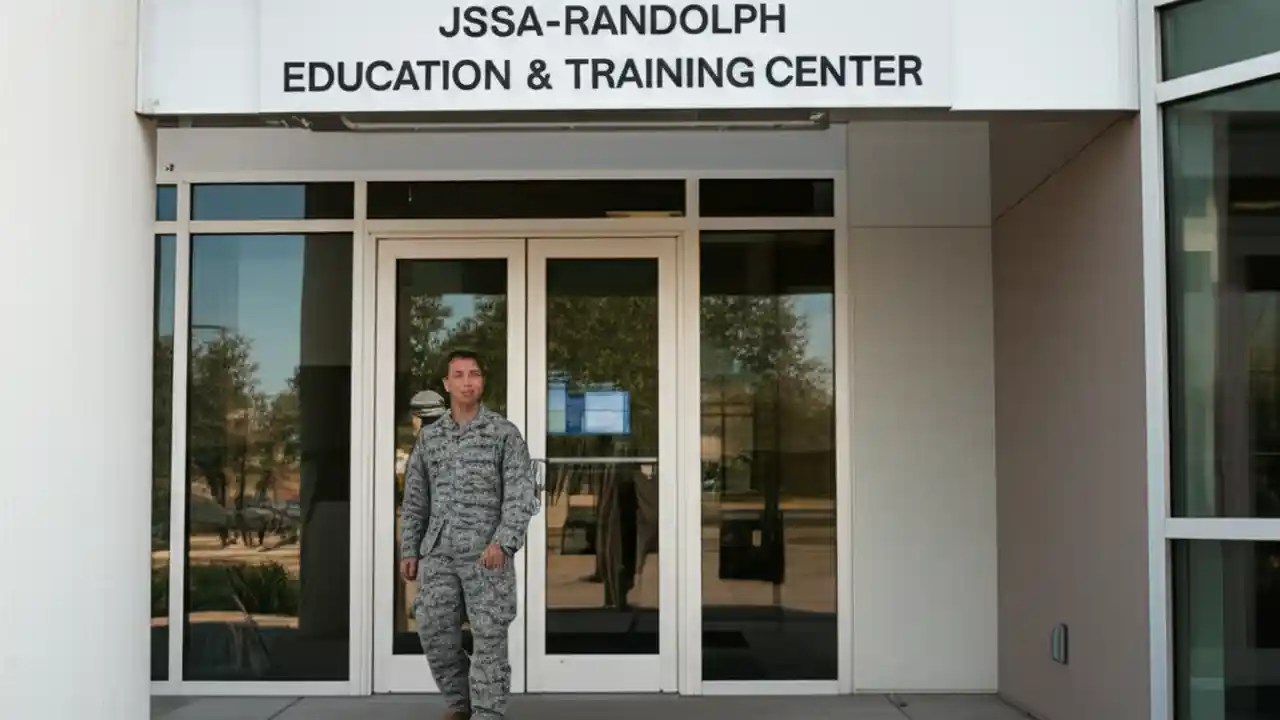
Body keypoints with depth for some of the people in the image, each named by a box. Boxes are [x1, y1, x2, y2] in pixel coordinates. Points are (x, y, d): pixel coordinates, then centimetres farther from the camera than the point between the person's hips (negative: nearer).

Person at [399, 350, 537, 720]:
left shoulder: (505, 433, -2)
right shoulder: (429, 436, 11)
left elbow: (521, 495, -9)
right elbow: (415, 499, 15)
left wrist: (503, 543, -22)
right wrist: (408, 550, 9)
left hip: (488, 551, -4)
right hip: (439, 551, 4)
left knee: (489, 635, -3)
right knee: (434, 631, 2)